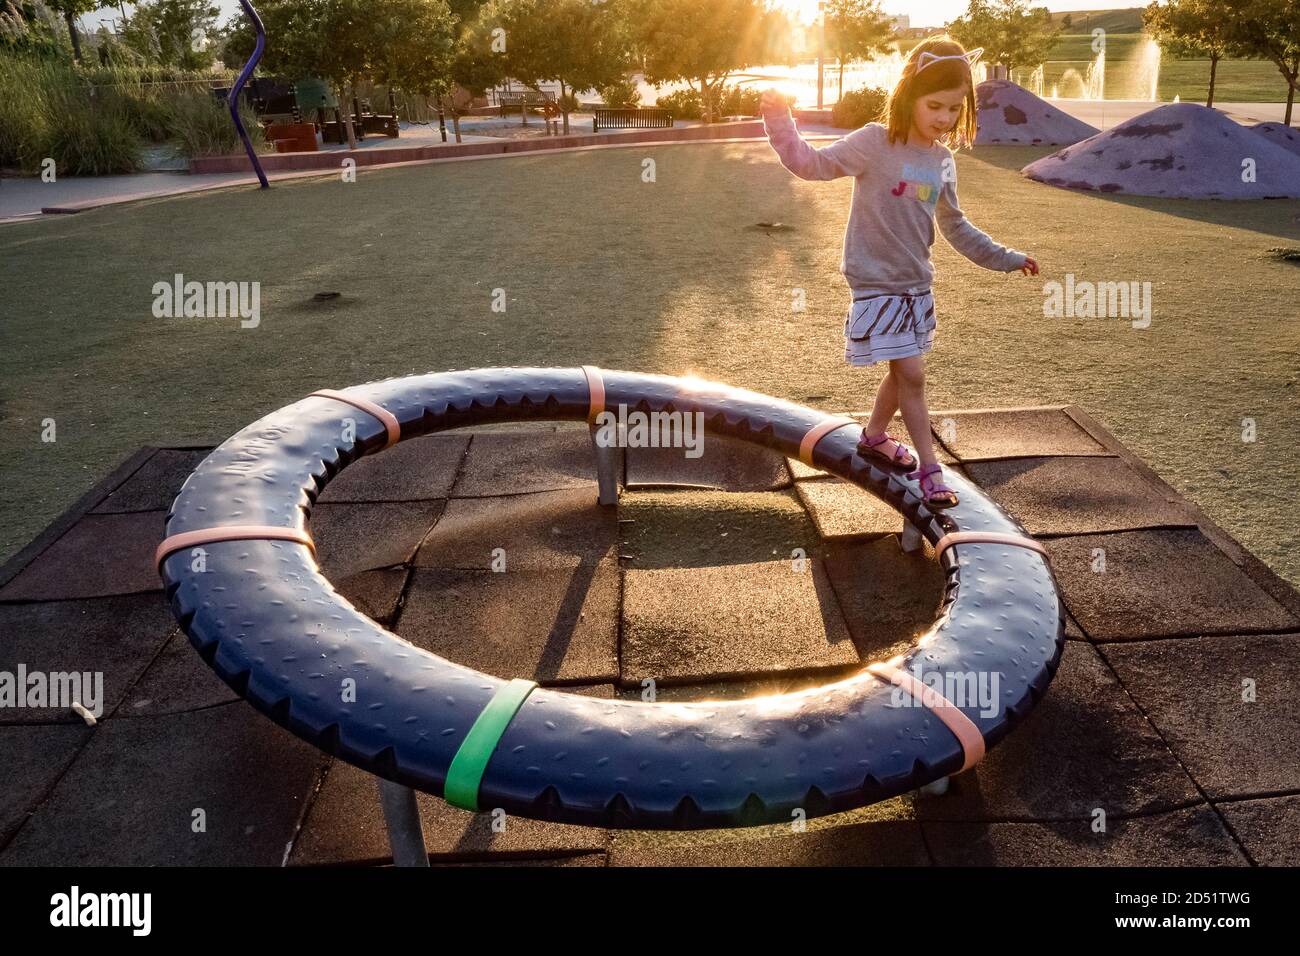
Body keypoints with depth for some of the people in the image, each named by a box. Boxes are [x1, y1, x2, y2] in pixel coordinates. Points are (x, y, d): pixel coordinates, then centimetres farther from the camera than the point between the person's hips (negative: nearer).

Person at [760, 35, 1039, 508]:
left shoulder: (943, 160, 6)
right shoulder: (875, 142, -13)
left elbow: (956, 227, 18)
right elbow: (812, 164, -17)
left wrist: (1004, 257, 20)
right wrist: (780, 121, -31)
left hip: (916, 283, 7)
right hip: (876, 282, -7)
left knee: (903, 371, 15)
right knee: (911, 373, -7)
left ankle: (875, 437, 39)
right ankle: (930, 467, 5)